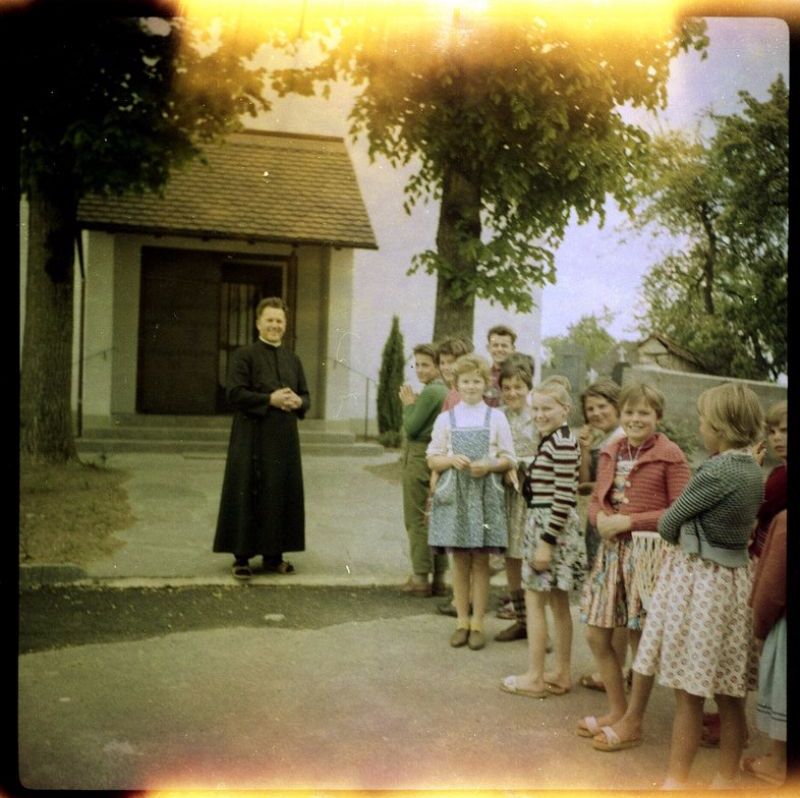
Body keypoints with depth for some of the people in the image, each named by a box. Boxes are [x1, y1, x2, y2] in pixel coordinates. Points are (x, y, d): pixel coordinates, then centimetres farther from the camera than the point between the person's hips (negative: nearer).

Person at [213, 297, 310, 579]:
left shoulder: (293, 360, 14)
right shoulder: (244, 355, -2)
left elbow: (306, 395, 16)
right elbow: (234, 392, -12)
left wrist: (298, 402, -7)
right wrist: (270, 399, -18)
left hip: (284, 439, 5)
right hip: (253, 437, -5)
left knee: (282, 495, 6)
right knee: (248, 496, -3)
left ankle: (273, 555, 17)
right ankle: (241, 556, 6)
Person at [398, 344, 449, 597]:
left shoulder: (429, 392, -15)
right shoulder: (444, 391, 12)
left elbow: (411, 428, -13)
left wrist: (408, 404, -1)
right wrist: (412, 403, 9)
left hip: (419, 457, -9)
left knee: (416, 519, -2)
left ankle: (420, 578, 2)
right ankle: (439, 578, 16)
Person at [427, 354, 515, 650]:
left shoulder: (496, 417, 5)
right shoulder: (446, 418, 7)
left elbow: (509, 459, 4)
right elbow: (433, 460, 7)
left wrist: (489, 464, -15)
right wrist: (452, 460, -13)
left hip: (484, 495, -1)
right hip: (454, 494, 1)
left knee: (480, 559, 3)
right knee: (459, 559, 6)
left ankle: (477, 623, 11)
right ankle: (461, 621, 15)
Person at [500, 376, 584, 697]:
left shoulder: (562, 443, -19)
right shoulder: (551, 439, 12)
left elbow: (564, 498, -22)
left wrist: (546, 542, -22)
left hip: (551, 525, -10)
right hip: (545, 523, 10)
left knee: (534, 600, -2)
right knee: (558, 602, 15)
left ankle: (534, 678, 7)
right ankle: (561, 674, 24)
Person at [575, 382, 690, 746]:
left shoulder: (670, 457, -10)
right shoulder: (610, 453, 9)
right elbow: (596, 500, 14)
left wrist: (629, 521, -18)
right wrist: (600, 518, -9)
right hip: (612, 550, 7)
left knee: (642, 638, 5)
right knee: (596, 634, 11)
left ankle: (632, 722, 21)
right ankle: (617, 709, 31)